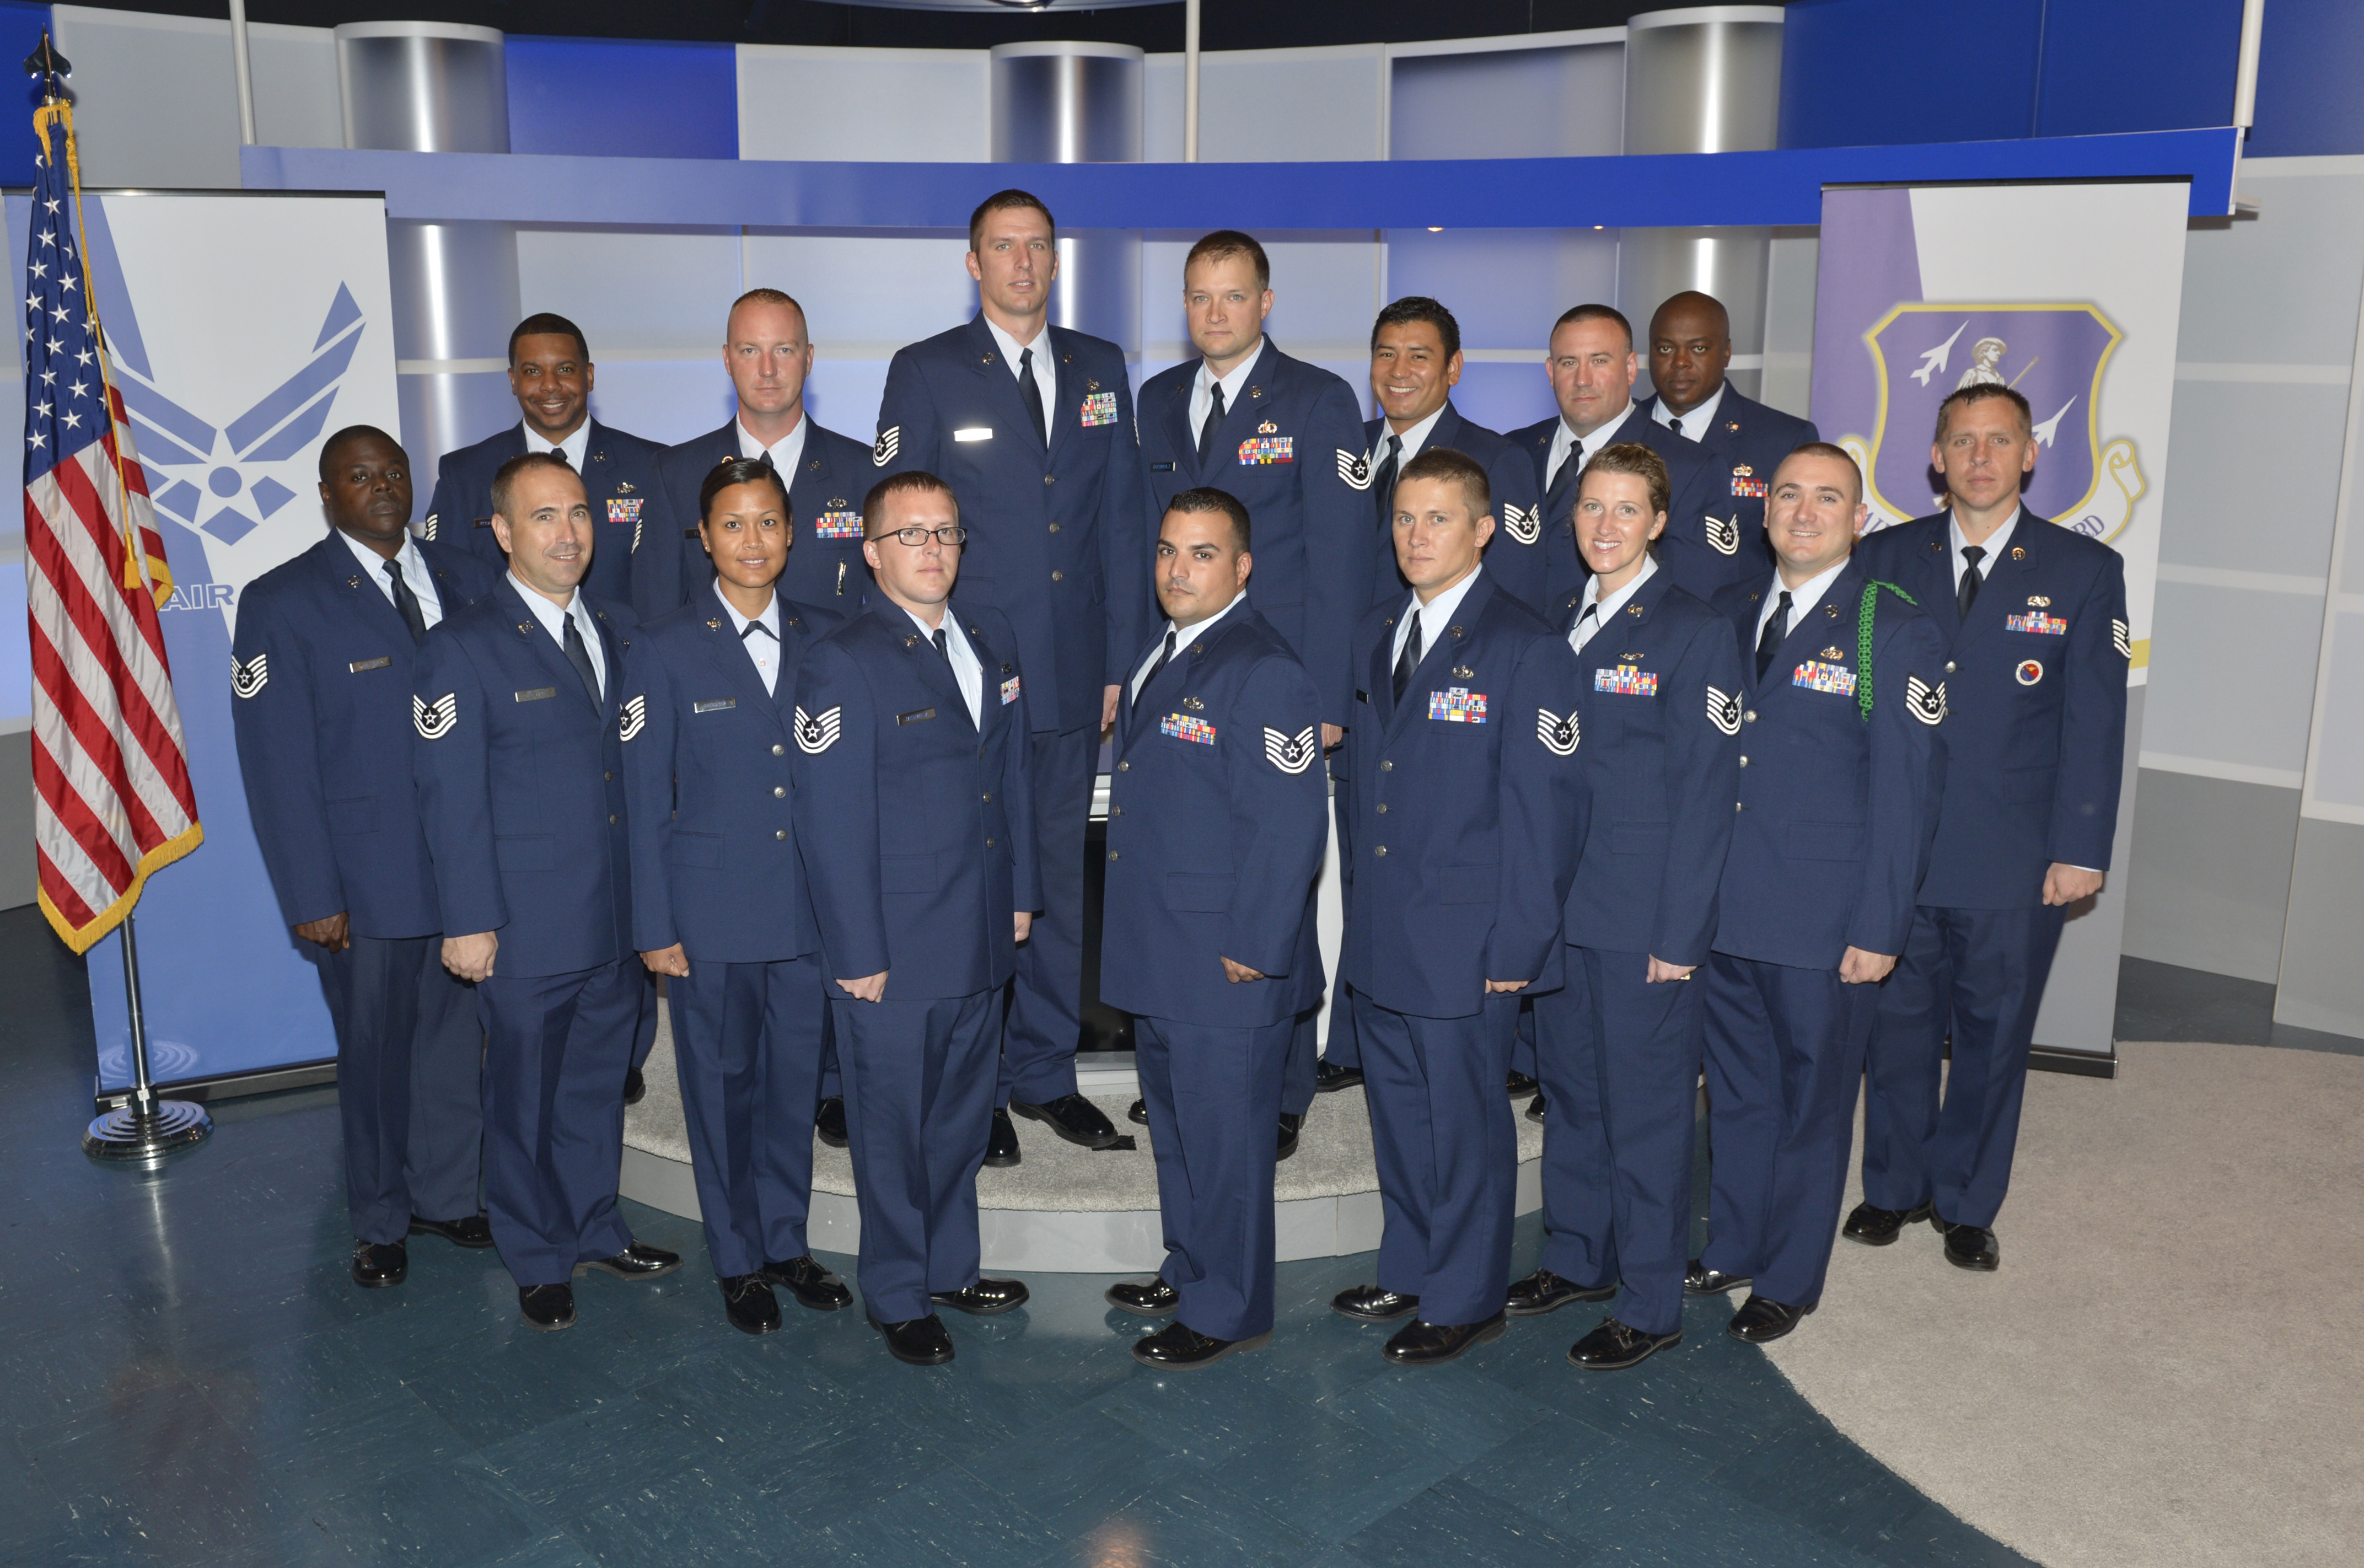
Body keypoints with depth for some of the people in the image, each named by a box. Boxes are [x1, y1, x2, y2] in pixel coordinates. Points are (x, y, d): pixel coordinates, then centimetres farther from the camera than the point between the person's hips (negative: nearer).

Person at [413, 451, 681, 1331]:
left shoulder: (619, 629, 8)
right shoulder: (463, 649, -9)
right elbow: (451, 798, -10)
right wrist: (469, 921, -12)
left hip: (618, 919, 5)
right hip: (527, 928, -5)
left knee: (599, 1084, 19)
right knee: (525, 1099, 9)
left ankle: (595, 1229, 36)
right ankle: (539, 1260, 26)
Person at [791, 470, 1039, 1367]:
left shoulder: (991, 639, 7)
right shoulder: (843, 664, -14)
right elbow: (833, 825, -14)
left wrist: (1021, 892, 12)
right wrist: (858, 955, -14)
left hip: (982, 937, 6)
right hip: (894, 951, -6)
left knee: (963, 1119, 19)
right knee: (893, 1129, 9)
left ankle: (951, 1268, 38)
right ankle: (897, 1298, 26)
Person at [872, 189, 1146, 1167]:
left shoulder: (1100, 371, 11)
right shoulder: (925, 374, 0)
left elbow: (1121, 521, 11)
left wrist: (1120, 662, 5)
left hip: (1074, 678, 4)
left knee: (1059, 875, 11)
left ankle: (1044, 1071, 24)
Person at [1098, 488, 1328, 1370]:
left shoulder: (1264, 673, -17)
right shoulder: (1158, 660, 13)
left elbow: (1292, 825, -20)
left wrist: (1252, 950, -20)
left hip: (1227, 969, -9)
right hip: (1157, 962, 9)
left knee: (1224, 1134, 3)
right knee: (1175, 1123, 21)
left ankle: (1228, 1312, 19)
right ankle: (1190, 1270, 39)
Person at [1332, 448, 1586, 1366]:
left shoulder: (1527, 650, -11)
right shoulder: (1377, 635, 11)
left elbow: (1544, 809, -13)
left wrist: (1517, 945, -15)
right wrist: (1360, 905, 11)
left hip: (1465, 944, -7)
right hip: (1379, 937, 7)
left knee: (1464, 1119, 6)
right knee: (1396, 1110, 18)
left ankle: (1467, 1299, 23)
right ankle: (1410, 1270, 36)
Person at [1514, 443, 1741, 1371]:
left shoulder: (1694, 634, -9)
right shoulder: (1563, 625, 11)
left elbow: (1705, 795, -12)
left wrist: (1677, 934, -15)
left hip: (1643, 919, -6)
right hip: (1558, 904, 6)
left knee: (1645, 1109, 3)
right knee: (1571, 1093, 17)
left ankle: (1650, 1306, 17)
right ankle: (1578, 1259, 33)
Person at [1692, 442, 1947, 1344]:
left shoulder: (1896, 634, -8)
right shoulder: (1729, 615, 8)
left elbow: (1904, 793, -10)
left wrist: (1879, 929, -13)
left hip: (1824, 926, -5)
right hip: (1723, 908, 5)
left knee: (1811, 1102, 10)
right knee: (1735, 1091, 18)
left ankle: (1788, 1282, 27)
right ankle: (1731, 1248, 36)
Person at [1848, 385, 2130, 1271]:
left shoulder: (2085, 571, 0)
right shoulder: (1886, 559, 4)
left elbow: (2094, 723, -2)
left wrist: (2079, 850, -6)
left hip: (2015, 865, -1)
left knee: (1993, 1037, 11)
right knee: (1898, 1026, 12)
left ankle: (1967, 1204, 28)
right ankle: (1893, 1187, 30)